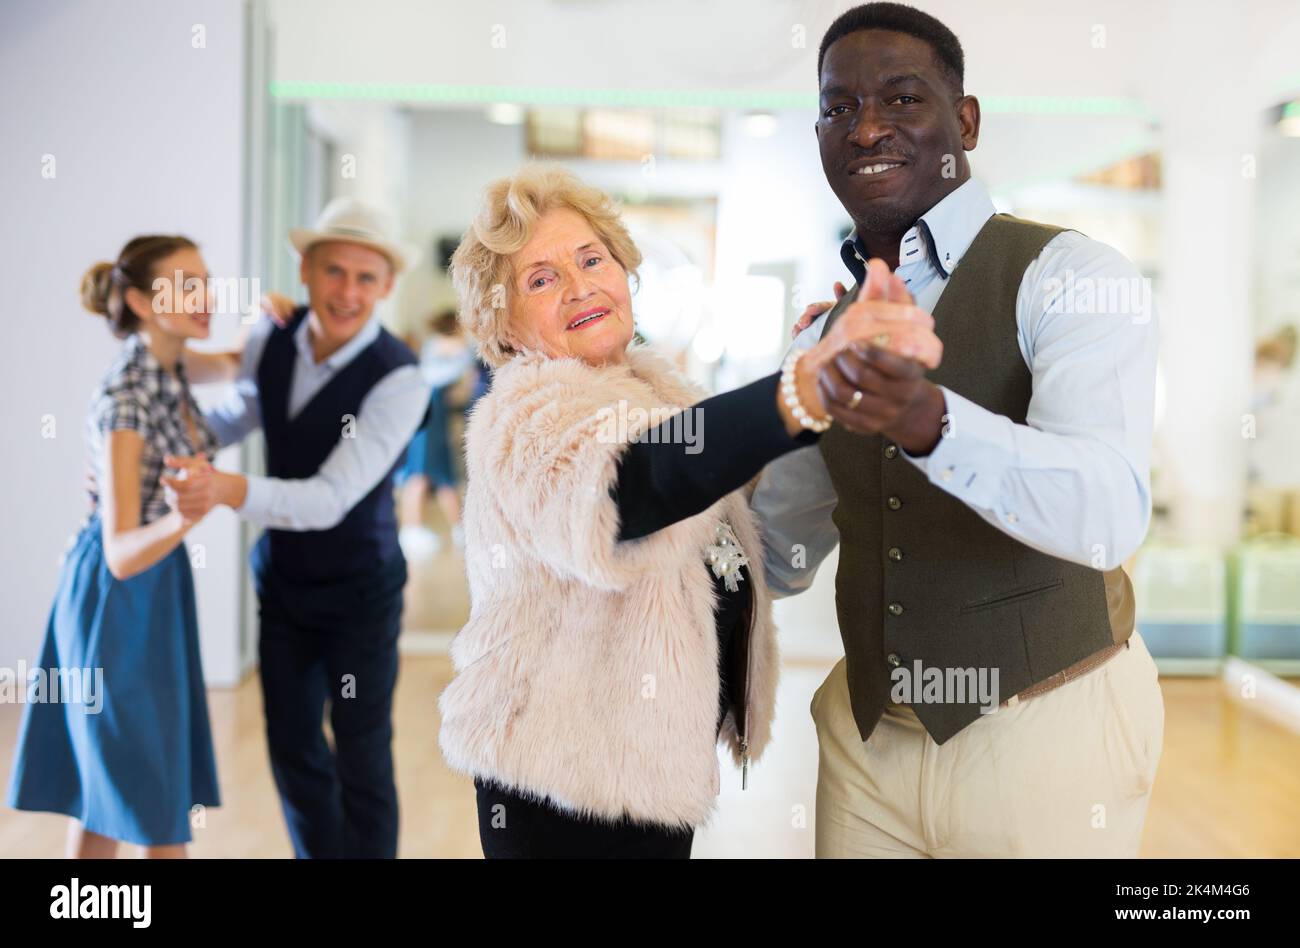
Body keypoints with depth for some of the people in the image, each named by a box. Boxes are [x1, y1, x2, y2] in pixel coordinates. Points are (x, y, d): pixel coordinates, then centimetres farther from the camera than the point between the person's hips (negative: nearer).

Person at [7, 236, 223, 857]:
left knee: (107, 790, 15)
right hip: (117, 594, -8)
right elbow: (123, 554, -28)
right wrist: (182, 519, -48)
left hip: (154, 581, 8)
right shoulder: (125, 400, -25)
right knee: (153, 802, -1)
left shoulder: (169, 366, -2)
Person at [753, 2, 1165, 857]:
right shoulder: (830, 330, 8)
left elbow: (1109, 515, -29)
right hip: (868, 732, 6)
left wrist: (932, 423, -43)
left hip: (1042, 731, -5)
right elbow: (781, 554, 17)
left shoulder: (1070, 276, -11)